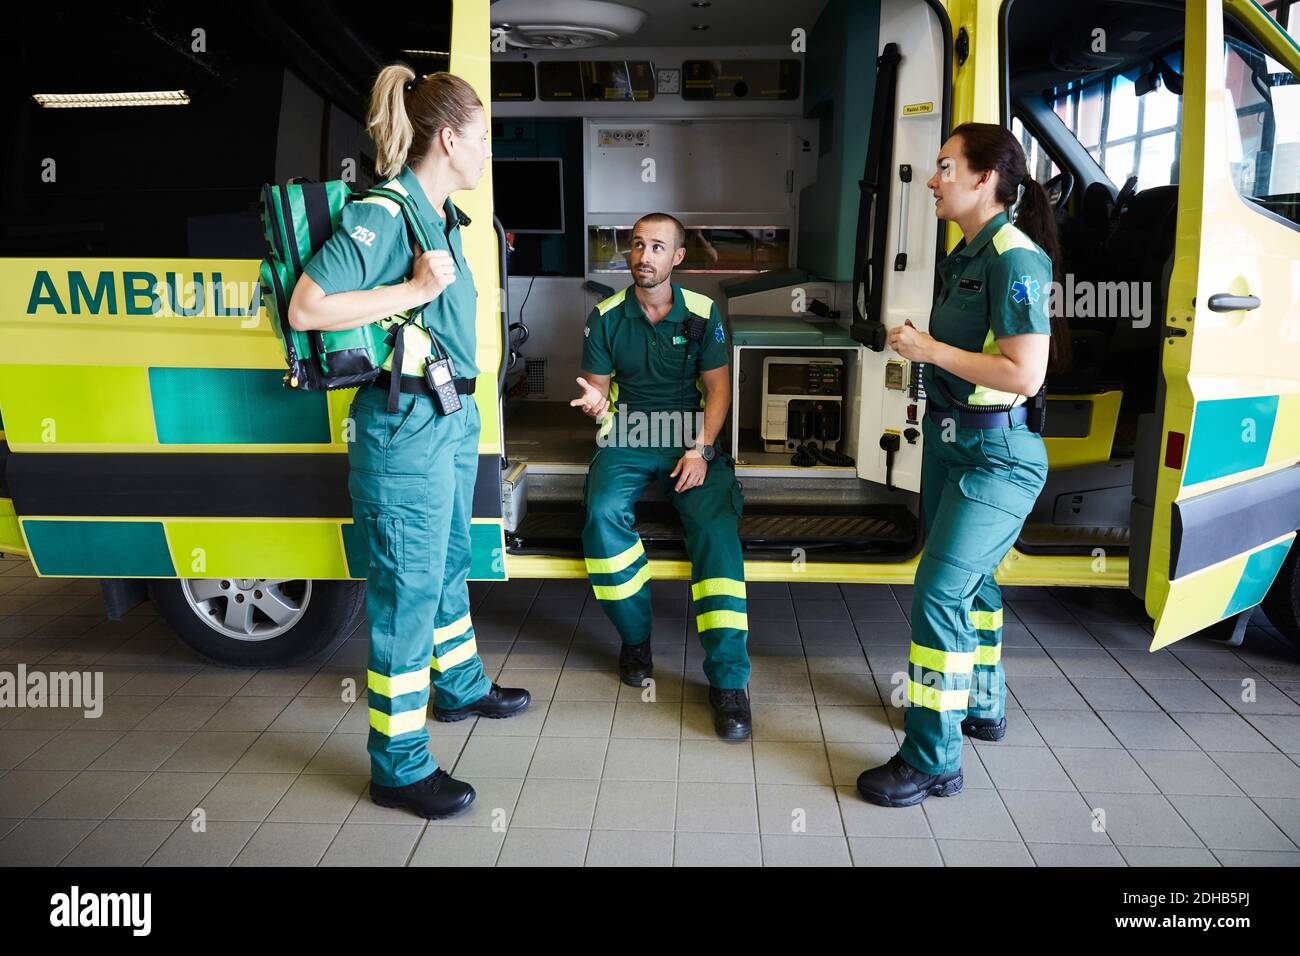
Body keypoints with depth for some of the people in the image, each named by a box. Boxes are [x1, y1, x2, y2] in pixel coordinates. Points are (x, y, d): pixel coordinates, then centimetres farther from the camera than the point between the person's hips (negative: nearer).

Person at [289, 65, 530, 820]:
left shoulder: (443, 219, 12)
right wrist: (415, 289, -22)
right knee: (409, 587, -1)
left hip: (452, 418, 9)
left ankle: (459, 686, 44)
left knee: (450, 563, 23)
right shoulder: (381, 215, -16)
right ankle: (400, 766, 13)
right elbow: (306, 310, -23)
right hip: (405, 426, -9)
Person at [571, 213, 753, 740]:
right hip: (626, 439, 1)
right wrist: (596, 403, -20)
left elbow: (718, 388, 3)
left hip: (690, 439, 0)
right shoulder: (605, 316, 5)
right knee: (603, 513, -31)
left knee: (716, 526, -27)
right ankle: (634, 638, -9)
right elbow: (597, 388, 6)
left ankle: (728, 677, -26)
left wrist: (700, 449, -12)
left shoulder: (702, 313, 4)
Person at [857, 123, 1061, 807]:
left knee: (938, 593, -11)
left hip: (998, 456, -10)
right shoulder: (963, 254, 10)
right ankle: (981, 707, 41)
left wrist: (929, 348, -20)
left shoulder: (1015, 260, -18)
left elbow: (1024, 373, -26)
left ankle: (932, 760, 1)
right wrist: (914, 339, 6)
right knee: (970, 579, 21)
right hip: (949, 441, 10)